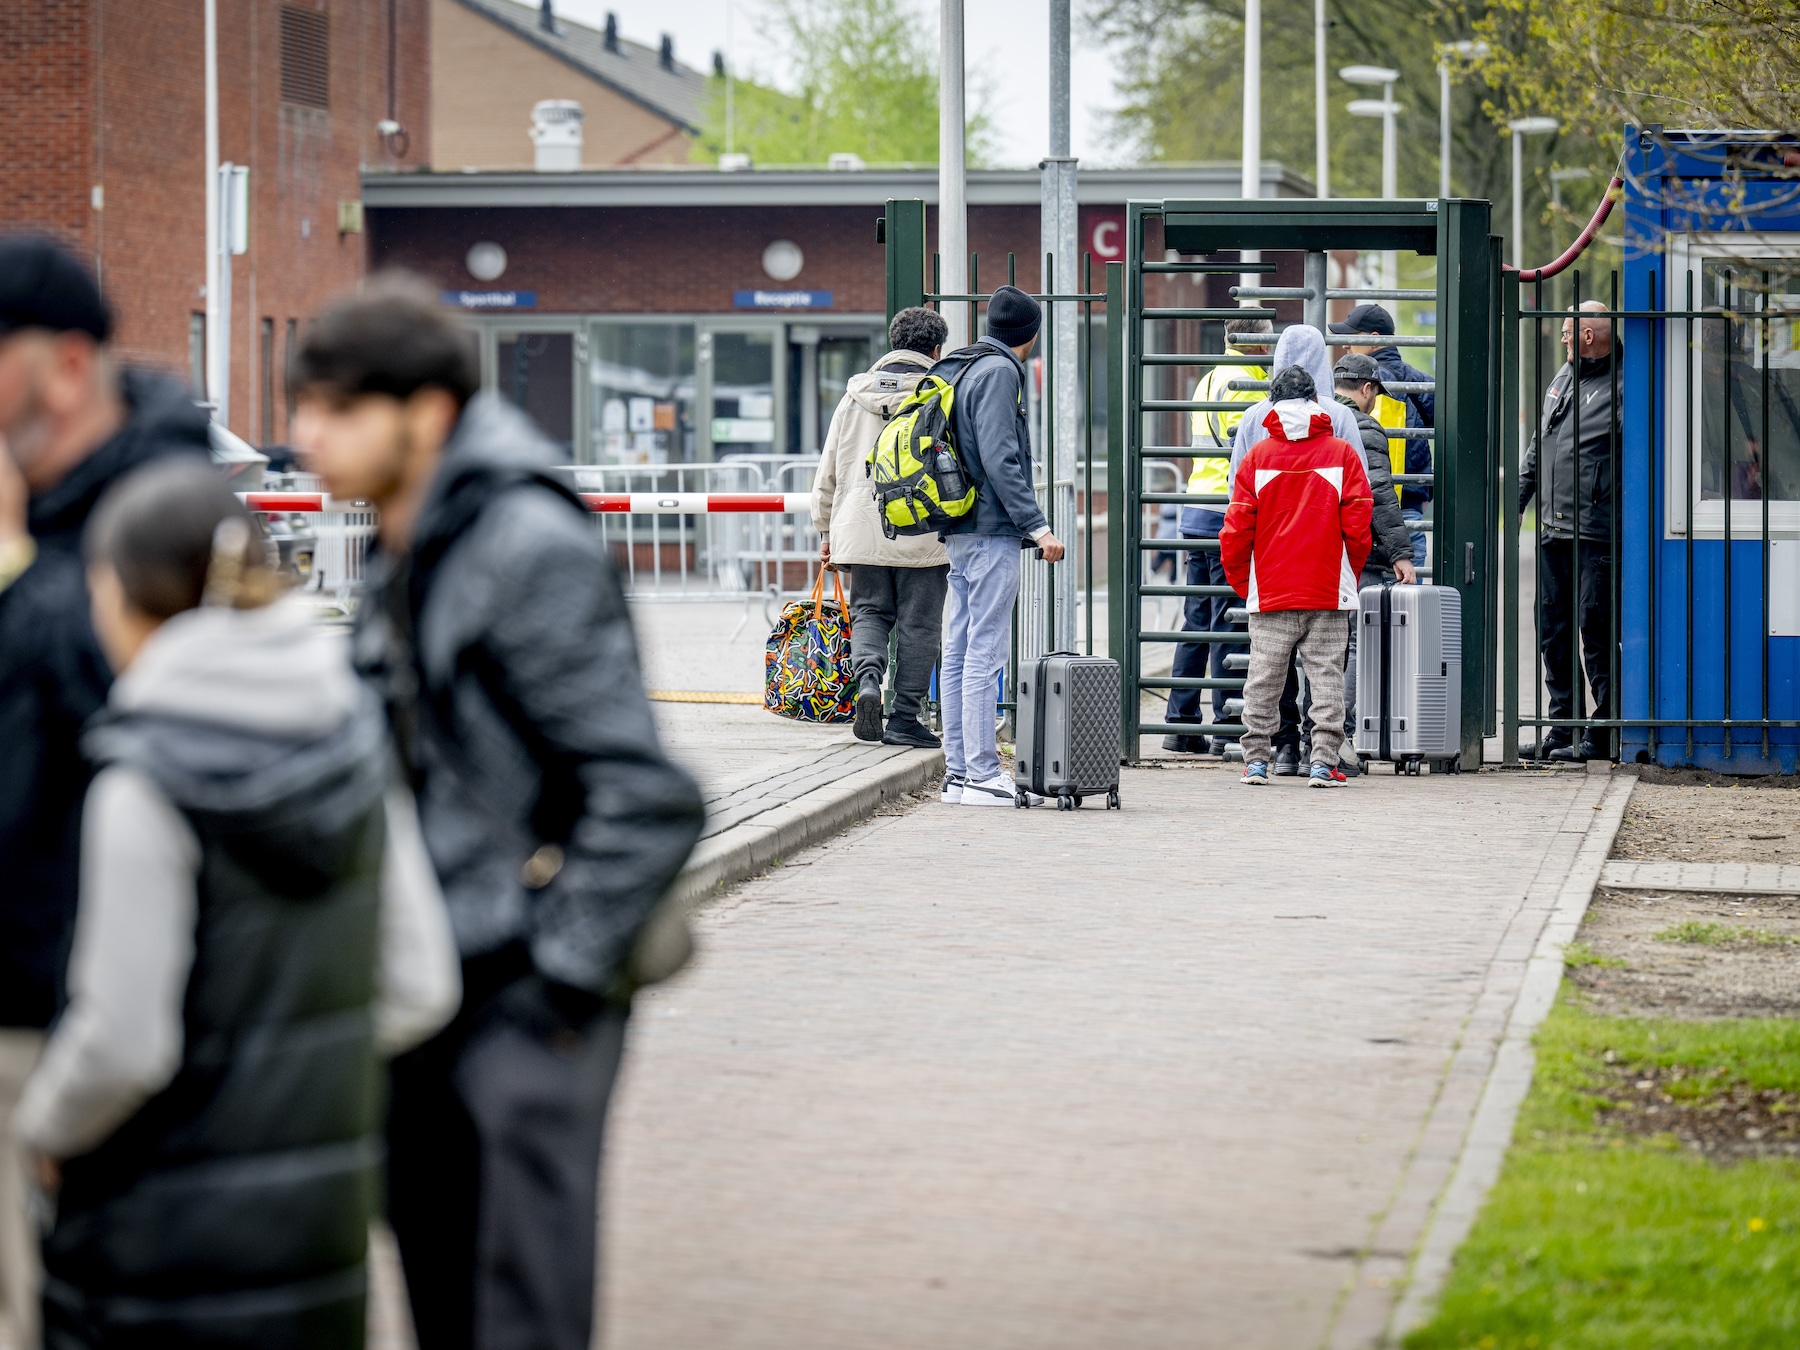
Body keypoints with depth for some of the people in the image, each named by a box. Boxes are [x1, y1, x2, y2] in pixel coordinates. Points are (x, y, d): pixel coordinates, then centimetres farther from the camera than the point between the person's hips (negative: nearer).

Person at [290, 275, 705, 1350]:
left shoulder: (532, 552, -18)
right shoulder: (407, 556, 10)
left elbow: (650, 797, -22)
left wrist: (563, 980, -19)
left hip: (528, 1003, -9)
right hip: (436, 991, 9)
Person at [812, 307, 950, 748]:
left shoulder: (857, 394, 8)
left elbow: (828, 471, 12)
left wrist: (826, 532, 20)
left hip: (862, 532, 3)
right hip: (924, 536, -3)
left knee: (869, 612, 15)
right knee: (918, 624, 5)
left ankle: (868, 678, -12)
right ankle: (905, 718, 6)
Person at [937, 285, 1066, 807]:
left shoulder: (964, 368, 17)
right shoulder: (999, 372, -11)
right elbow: (999, 460, -19)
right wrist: (1037, 526, -18)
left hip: (959, 532, 10)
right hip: (991, 531, -10)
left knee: (959, 652, 9)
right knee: (984, 653, -9)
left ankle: (958, 770, 12)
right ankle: (980, 774, -9)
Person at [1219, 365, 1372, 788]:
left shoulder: (1257, 456, 1)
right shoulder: (1342, 453, 0)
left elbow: (1236, 529, -1)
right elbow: (1358, 525, -2)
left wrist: (1241, 582, 12)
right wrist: (1349, 575, 12)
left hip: (1270, 594, 1)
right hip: (1328, 594, -1)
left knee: (1263, 679, 7)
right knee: (1327, 677, 2)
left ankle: (1256, 759, 9)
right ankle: (1323, 762, -3)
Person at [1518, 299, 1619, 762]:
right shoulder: (1563, 378, 17)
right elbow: (1538, 445, 26)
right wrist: (1518, 499, 25)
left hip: (1597, 533, -8)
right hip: (1553, 529, 8)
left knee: (1595, 629, -5)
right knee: (1553, 629, 10)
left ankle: (1603, 732, 3)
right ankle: (1564, 727, 18)